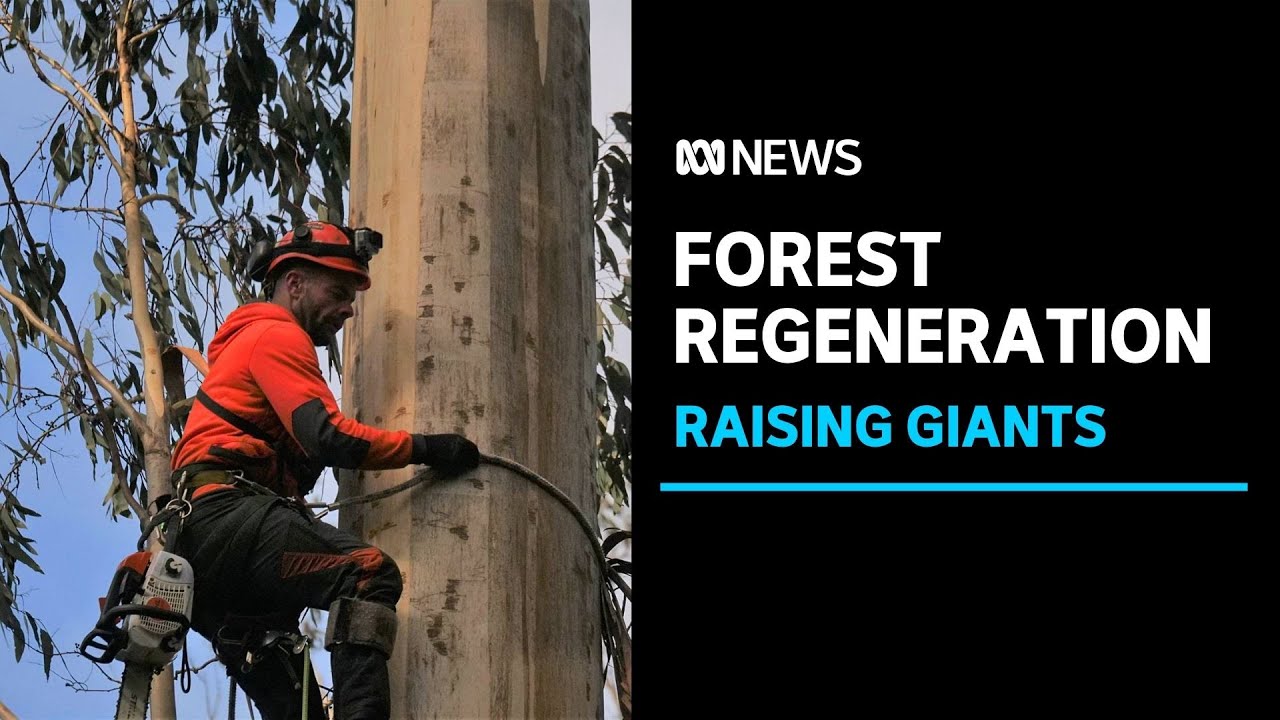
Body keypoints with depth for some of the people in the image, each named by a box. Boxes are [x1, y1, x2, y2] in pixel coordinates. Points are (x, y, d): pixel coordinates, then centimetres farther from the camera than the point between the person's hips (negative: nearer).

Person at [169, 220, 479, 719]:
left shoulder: (247, 341, 34)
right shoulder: (277, 336, 1)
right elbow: (327, 437, -13)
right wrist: (422, 447, -9)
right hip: (229, 513, -11)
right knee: (371, 574, -28)